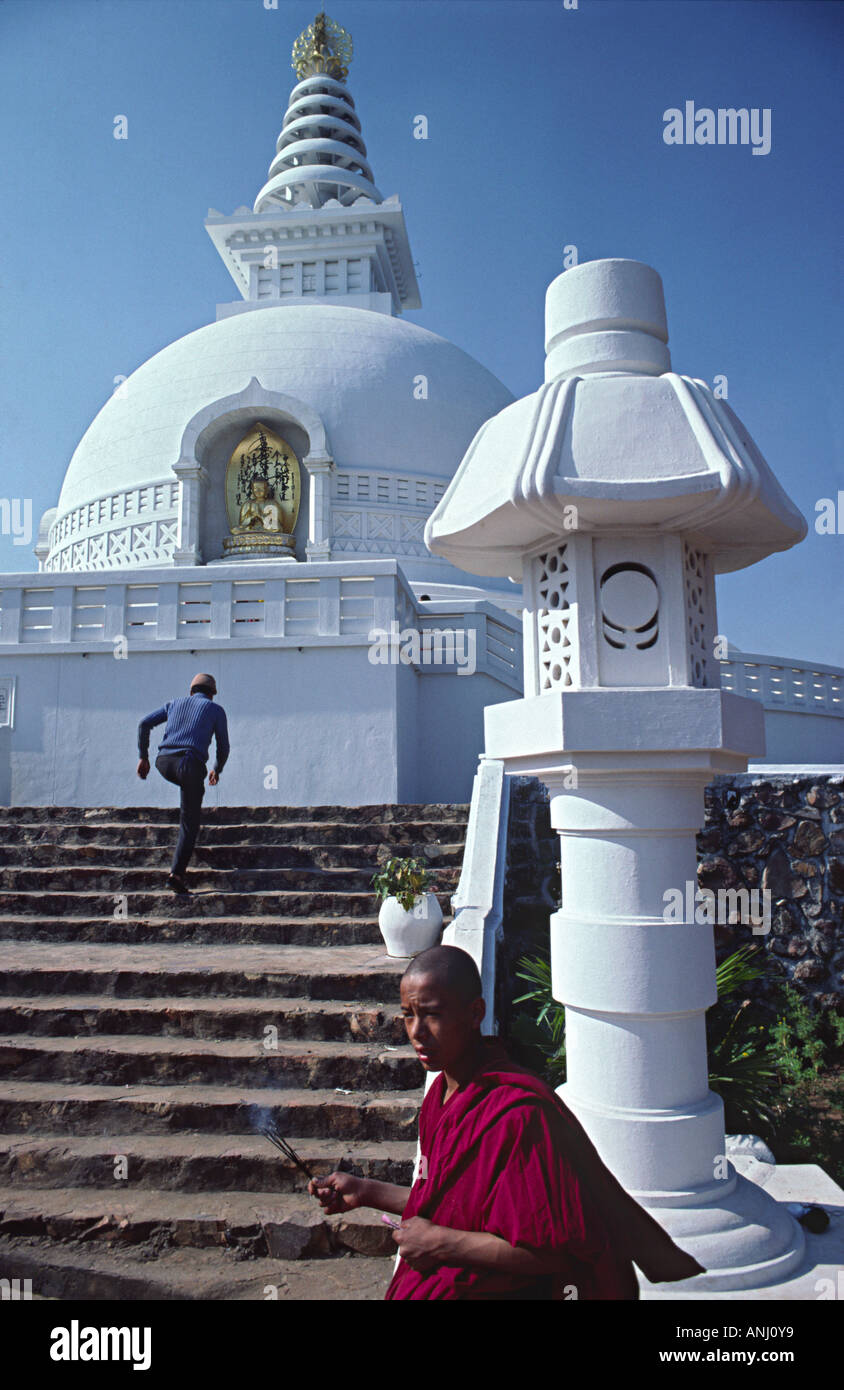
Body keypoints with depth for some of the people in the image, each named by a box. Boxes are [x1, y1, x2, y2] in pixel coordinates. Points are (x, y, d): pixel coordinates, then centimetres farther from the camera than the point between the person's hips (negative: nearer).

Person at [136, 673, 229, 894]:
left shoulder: (174, 704, 25)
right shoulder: (216, 710, 16)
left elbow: (144, 724, 15)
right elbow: (223, 747, 16)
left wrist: (143, 757, 20)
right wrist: (217, 770, 33)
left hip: (164, 762, 4)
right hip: (190, 764, -4)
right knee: (190, 824, 4)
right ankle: (177, 873, -7)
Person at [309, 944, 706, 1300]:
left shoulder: (518, 1113, -22)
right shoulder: (442, 1094, 3)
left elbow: (557, 1250, -20)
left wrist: (441, 1243, -16)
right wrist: (365, 1192, 13)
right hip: (426, 1286, 7)